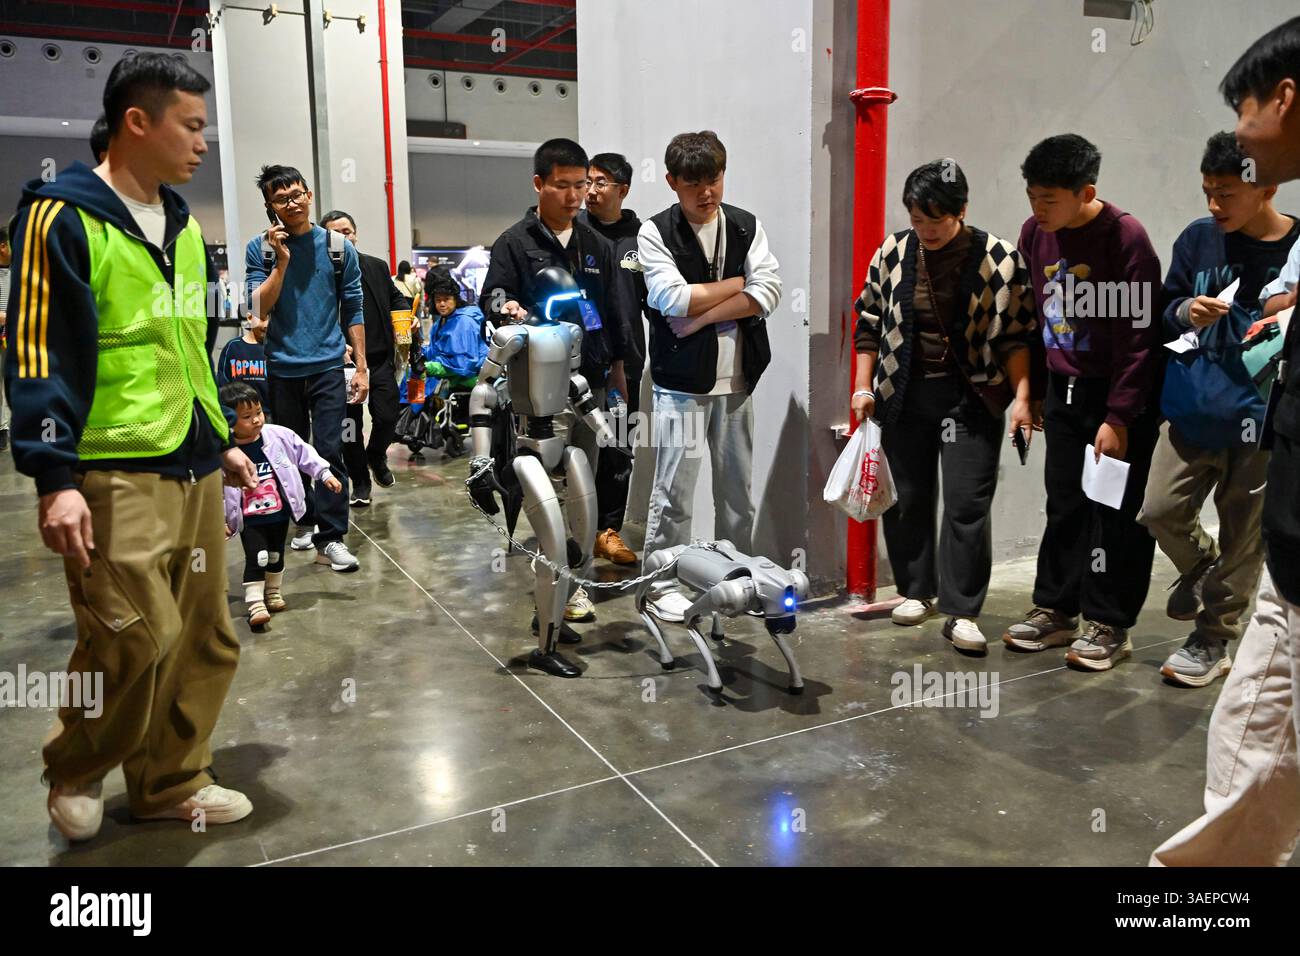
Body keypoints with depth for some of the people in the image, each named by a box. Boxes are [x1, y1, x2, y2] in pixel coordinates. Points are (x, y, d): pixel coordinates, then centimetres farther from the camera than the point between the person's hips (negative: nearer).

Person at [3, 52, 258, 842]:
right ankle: (75, 771, 20)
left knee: (206, 638, 9)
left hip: (193, 465, 8)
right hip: (115, 473, -7)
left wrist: (222, 442, 21)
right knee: (138, 641, -8)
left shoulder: (184, 225, 17)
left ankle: (171, 783, 26)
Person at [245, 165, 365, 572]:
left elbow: (353, 310, 6)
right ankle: (305, 521, 28)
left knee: (329, 450, -8)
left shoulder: (338, 247, 4)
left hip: (327, 365, -1)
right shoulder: (260, 249, 3)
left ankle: (331, 537, -4)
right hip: (282, 367, 1)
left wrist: (362, 366, 1)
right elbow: (260, 309, -5)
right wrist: (281, 261, -12)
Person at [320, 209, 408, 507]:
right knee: (350, 425, 6)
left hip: (380, 358, 3)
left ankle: (376, 457, 33)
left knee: (387, 417, 1)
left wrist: (405, 315, 3)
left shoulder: (377, 266, 8)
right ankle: (360, 482, 21)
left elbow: (395, 297, 22)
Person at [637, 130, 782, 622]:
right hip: (682, 379, -4)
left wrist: (701, 315, -14)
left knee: (737, 486, 13)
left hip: (737, 378, 4)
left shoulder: (747, 226, 7)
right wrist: (738, 283, -6)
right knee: (674, 489, 0)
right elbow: (675, 299, -17)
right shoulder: (655, 233, -4)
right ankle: (661, 583, 13)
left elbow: (767, 295, -6)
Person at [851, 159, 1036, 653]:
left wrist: (1021, 396, -9)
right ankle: (916, 591, 27)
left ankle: (961, 612, 3)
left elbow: (1015, 334, -3)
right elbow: (869, 321, 8)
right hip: (905, 395, 3)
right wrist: (864, 388, 5)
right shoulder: (892, 252, 1)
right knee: (909, 497, 10)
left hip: (971, 397, -3)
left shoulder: (998, 258, -7)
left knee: (967, 503, -5)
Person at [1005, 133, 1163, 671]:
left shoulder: (1125, 238, -17)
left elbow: (1138, 337, -17)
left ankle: (1108, 625, 11)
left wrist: (1118, 418, -18)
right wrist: (1031, 391, 12)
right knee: (1064, 503, 12)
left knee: (1116, 512, 1)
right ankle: (1055, 610, 22)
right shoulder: (1035, 233, 1)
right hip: (1064, 389, 6)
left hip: (1119, 392, -6)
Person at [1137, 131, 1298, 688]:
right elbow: (1162, 312, 9)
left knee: (1244, 535, 7)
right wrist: (1185, 312, -12)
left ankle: (1212, 641, 23)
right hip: (1194, 407, 3)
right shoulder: (1198, 239, 2)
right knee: (1160, 509, -2)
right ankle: (1200, 566, 32)